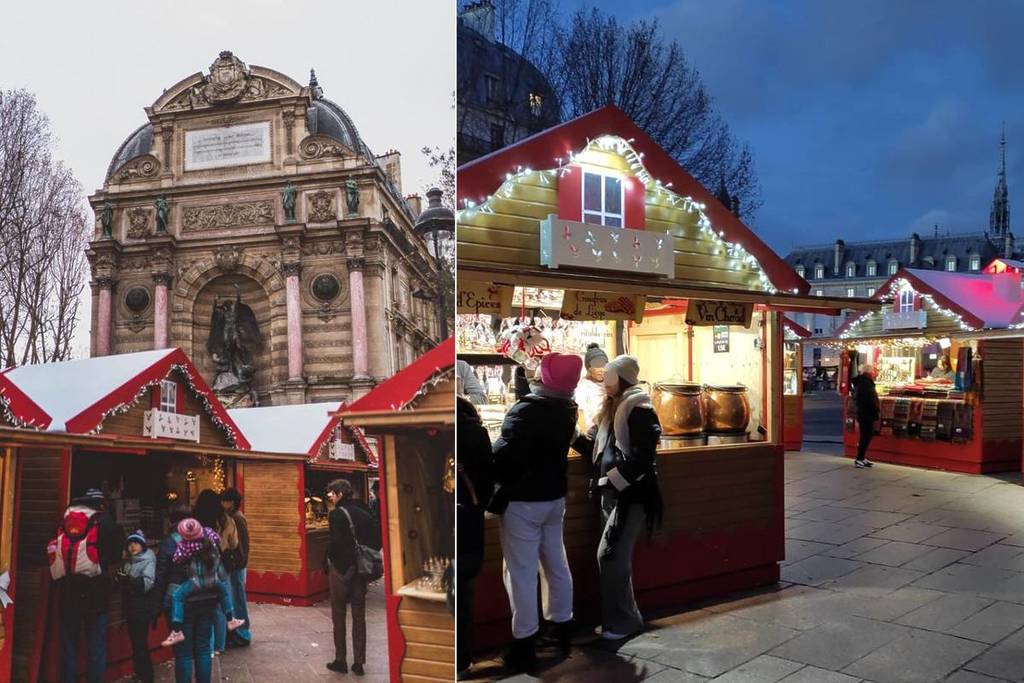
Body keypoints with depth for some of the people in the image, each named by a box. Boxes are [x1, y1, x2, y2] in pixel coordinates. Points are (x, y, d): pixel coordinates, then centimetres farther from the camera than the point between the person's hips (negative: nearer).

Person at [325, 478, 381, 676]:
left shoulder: (337, 514, -13)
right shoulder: (365, 513, 5)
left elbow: (336, 542, -22)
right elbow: (377, 540, 5)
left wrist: (329, 558, -6)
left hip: (340, 569, -5)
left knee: (339, 616, 9)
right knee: (359, 616, 11)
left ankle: (340, 660, 14)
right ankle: (359, 663, 14)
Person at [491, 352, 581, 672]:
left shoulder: (524, 412, -22)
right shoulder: (567, 410, 0)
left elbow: (504, 456, -25)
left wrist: (492, 483, -9)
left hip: (523, 501, -7)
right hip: (554, 497, 7)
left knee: (521, 572, 0)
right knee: (556, 563, 17)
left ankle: (524, 644, 6)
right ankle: (561, 628, 29)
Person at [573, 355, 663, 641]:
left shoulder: (639, 410, -13)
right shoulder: (612, 409, 15)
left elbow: (640, 460, -20)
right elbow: (594, 445, 17)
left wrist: (606, 481, -19)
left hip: (631, 496, -9)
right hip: (612, 494, 9)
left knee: (610, 556, -9)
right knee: (616, 558, 12)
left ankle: (622, 621, 3)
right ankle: (625, 617, 23)